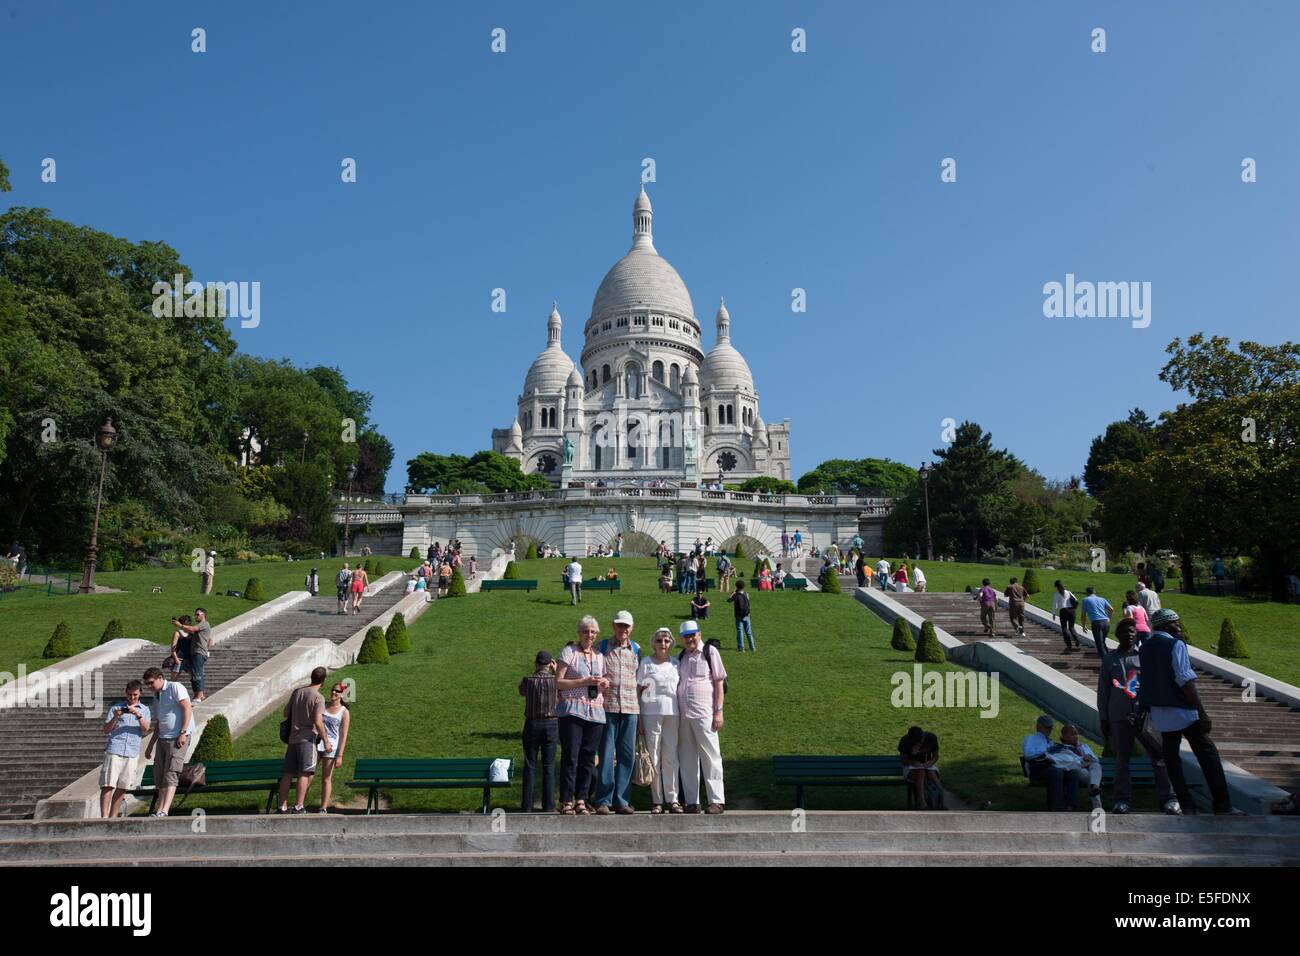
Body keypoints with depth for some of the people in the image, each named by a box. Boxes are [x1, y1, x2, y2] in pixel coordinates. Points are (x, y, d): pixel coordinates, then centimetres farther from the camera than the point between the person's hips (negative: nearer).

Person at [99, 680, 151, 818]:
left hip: (132, 753, 2)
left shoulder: (144, 710, 14)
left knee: (122, 787, 2)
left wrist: (139, 716, -17)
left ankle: (113, 817, 9)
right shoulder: (116, 708, 11)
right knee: (108, 785, -9)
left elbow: (146, 730, 0)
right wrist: (115, 718, -11)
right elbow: (106, 730, 6)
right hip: (114, 750, -1)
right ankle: (104, 817, -10)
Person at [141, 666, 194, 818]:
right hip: (162, 739, 8)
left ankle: (164, 811, -20)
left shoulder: (175, 687, -5)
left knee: (170, 775, -14)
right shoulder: (156, 697, 19)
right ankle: (159, 811, 9)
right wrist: (150, 745, 23)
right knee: (159, 777, 6)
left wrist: (183, 733, -20)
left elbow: (188, 709, -14)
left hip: (178, 738, -8)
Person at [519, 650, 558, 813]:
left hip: (532, 725, 0)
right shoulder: (555, 680, -8)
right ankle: (548, 807, 7)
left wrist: (534, 672, 10)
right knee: (549, 767, 6)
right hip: (551, 725, 0)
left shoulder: (527, 680, -8)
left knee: (530, 767, 6)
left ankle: (527, 807, 8)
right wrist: (556, 671, 7)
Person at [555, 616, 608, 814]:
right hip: (572, 710, -5)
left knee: (588, 758, 4)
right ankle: (566, 801, -1)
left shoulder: (599, 656, 17)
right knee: (570, 757, -7)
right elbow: (558, 682, -5)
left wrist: (604, 683, 4)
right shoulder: (569, 652, 1)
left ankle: (581, 800, 11)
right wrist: (584, 682, -13)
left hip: (595, 713, 5)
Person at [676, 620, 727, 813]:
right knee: (687, 759, 6)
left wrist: (718, 711, -7)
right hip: (682, 714, 5)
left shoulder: (710, 652, 1)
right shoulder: (681, 656, 15)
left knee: (710, 756, -3)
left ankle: (717, 801, 2)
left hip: (704, 714, -5)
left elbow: (719, 682, 0)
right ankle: (691, 802, 13)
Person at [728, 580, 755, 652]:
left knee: (740, 632, 2)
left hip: (739, 616, -3)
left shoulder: (736, 595, -13)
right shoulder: (746, 594, -1)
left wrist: (732, 593, 15)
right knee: (749, 632, 12)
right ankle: (752, 647, 16)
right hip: (746, 616, 3)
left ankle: (741, 648, -1)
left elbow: (729, 600, -1)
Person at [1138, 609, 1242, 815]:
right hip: (1182, 710, -6)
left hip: (1158, 713, 6)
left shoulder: (1144, 649, 12)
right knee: (1208, 755, 1)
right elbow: (1185, 680, -17)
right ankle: (1222, 806, -1)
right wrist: (1202, 712, -17)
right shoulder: (1175, 644, -8)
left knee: (1171, 757, 9)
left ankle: (1187, 806, 7)